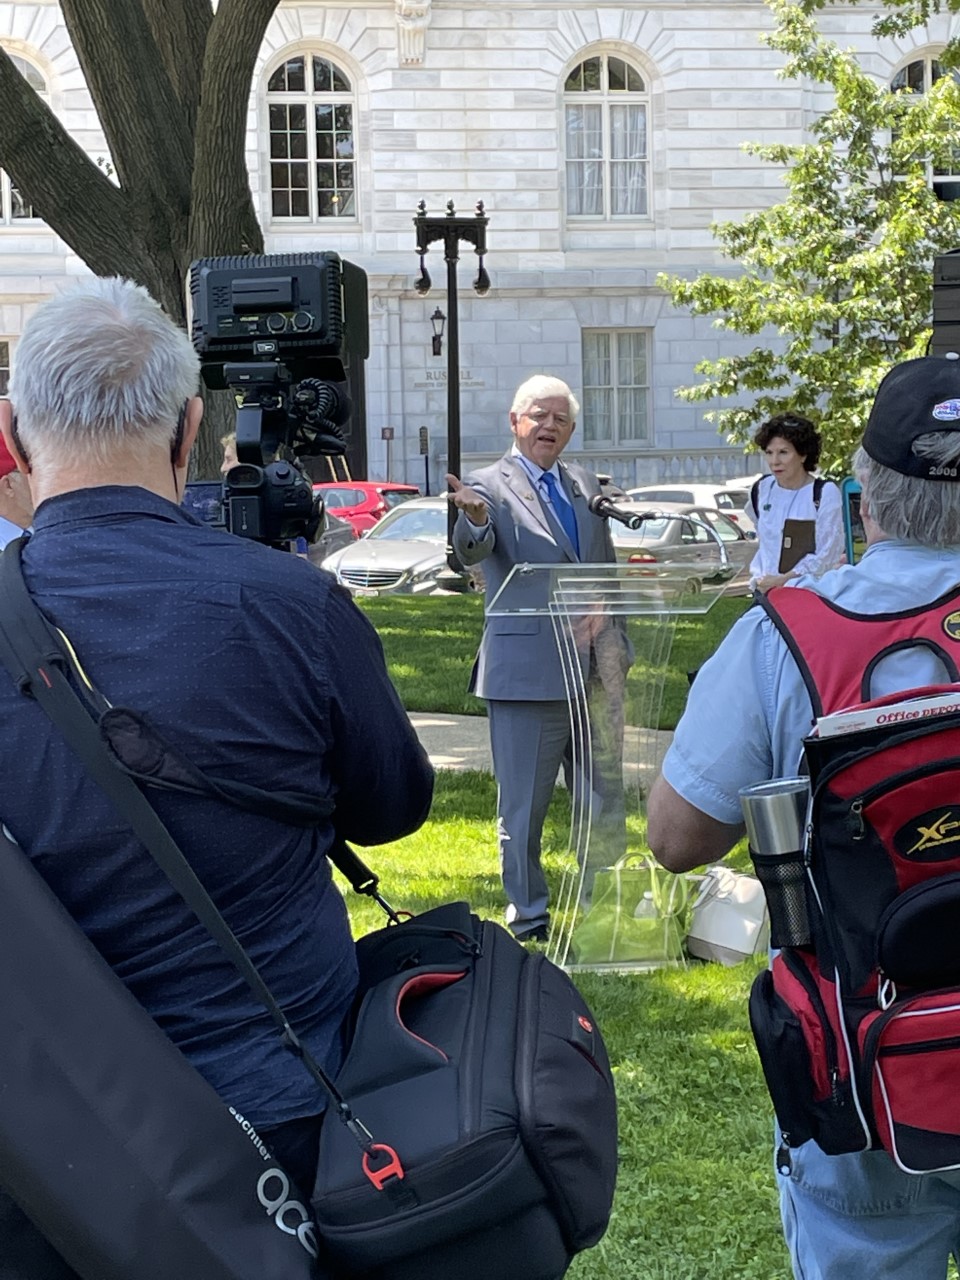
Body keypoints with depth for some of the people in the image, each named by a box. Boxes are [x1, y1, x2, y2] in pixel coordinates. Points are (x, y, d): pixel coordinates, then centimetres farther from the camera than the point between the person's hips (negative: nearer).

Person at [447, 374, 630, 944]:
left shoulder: (587, 485, 13)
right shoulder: (491, 485, -5)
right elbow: (472, 552, -23)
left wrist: (608, 629, 1)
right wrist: (475, 517, -46)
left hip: (595, 669, 6)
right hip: (528, 672, -6)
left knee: (606, 800, 15)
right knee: (524, 808, 3)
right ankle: (529, 919, 16)